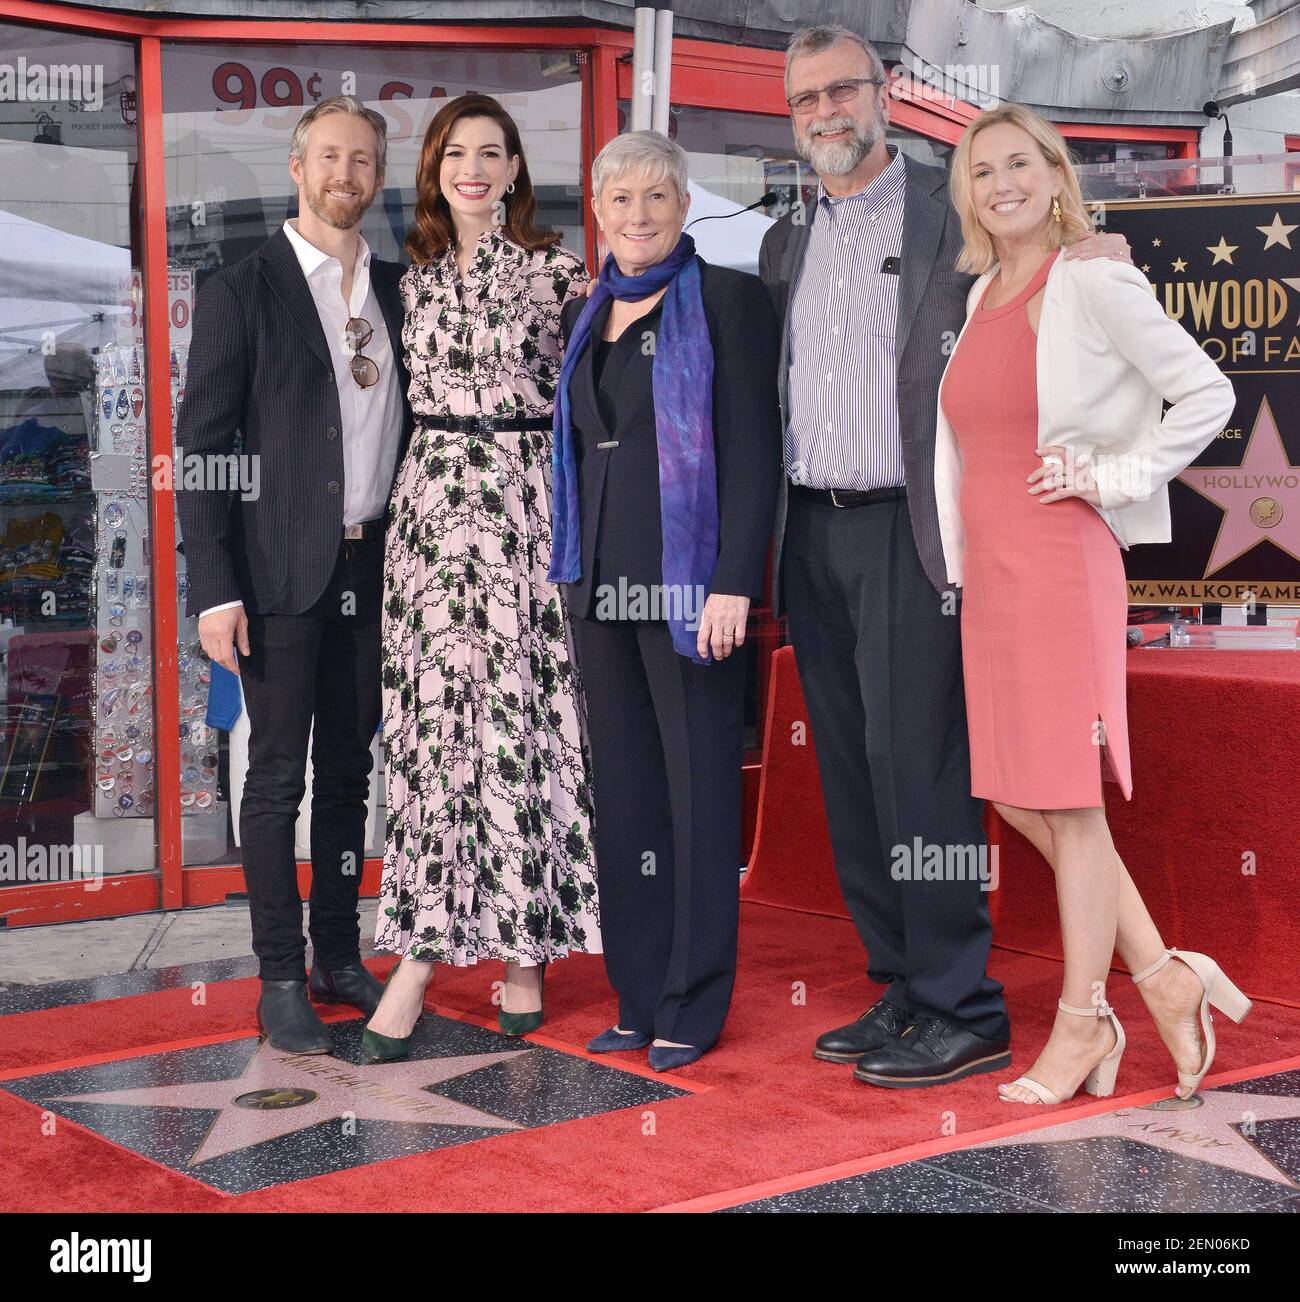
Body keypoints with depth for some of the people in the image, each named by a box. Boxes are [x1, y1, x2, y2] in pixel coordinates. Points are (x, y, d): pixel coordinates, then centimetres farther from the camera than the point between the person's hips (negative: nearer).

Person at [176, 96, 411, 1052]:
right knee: (279, 774, 1)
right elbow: (202, 446, -6)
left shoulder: (398, 290, 11)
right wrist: (215, 588, -12)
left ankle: (339, 955, 23)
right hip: (282, 571, -4)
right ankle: (281, 980, 10)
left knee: (351, 767, 12)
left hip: (374, 566, 5)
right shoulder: (240, 292, -3)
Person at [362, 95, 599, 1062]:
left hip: (523, 503, -3)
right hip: (432, 503, 3)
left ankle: (524, 943, 9)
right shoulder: (414, 276, 12)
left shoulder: (556, 271, 2)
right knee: (433, 718, -1)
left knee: (518, 714, -3)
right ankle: (422, 954, 1)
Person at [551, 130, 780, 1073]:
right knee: (624, 791, 9)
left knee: (698, 786, 0)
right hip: (602, 586, 6)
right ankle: (640, 998, 18)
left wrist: (733, 582, -17)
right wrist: (573, 573, 14)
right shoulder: (585, 317, 16)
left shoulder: (725, 301, -3)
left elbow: (753, 452, -9)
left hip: (688, 583, -6)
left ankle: (695, 1005, 8)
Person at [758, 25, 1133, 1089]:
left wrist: (1096, 262, -16)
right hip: (810, 531, 7)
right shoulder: (788, 241, 18)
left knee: (916, 767, -8)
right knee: (850, 772, 8)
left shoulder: (954, 213, 0)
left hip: (907, 529, -6)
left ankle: (963, 1011, 0)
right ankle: (903, 988, 18)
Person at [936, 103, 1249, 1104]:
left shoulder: (1093, 285, -8)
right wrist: (964, 561, 16)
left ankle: (1081, 1026, 13)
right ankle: (1165, 976, 21)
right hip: (989, 572, 8)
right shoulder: (984, 296, 14)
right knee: (1018, 799, 9)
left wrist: (1111, 476, -11)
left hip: (1061, 566, -8)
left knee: (1068, 801, 0)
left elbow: (1208, 394, -9)